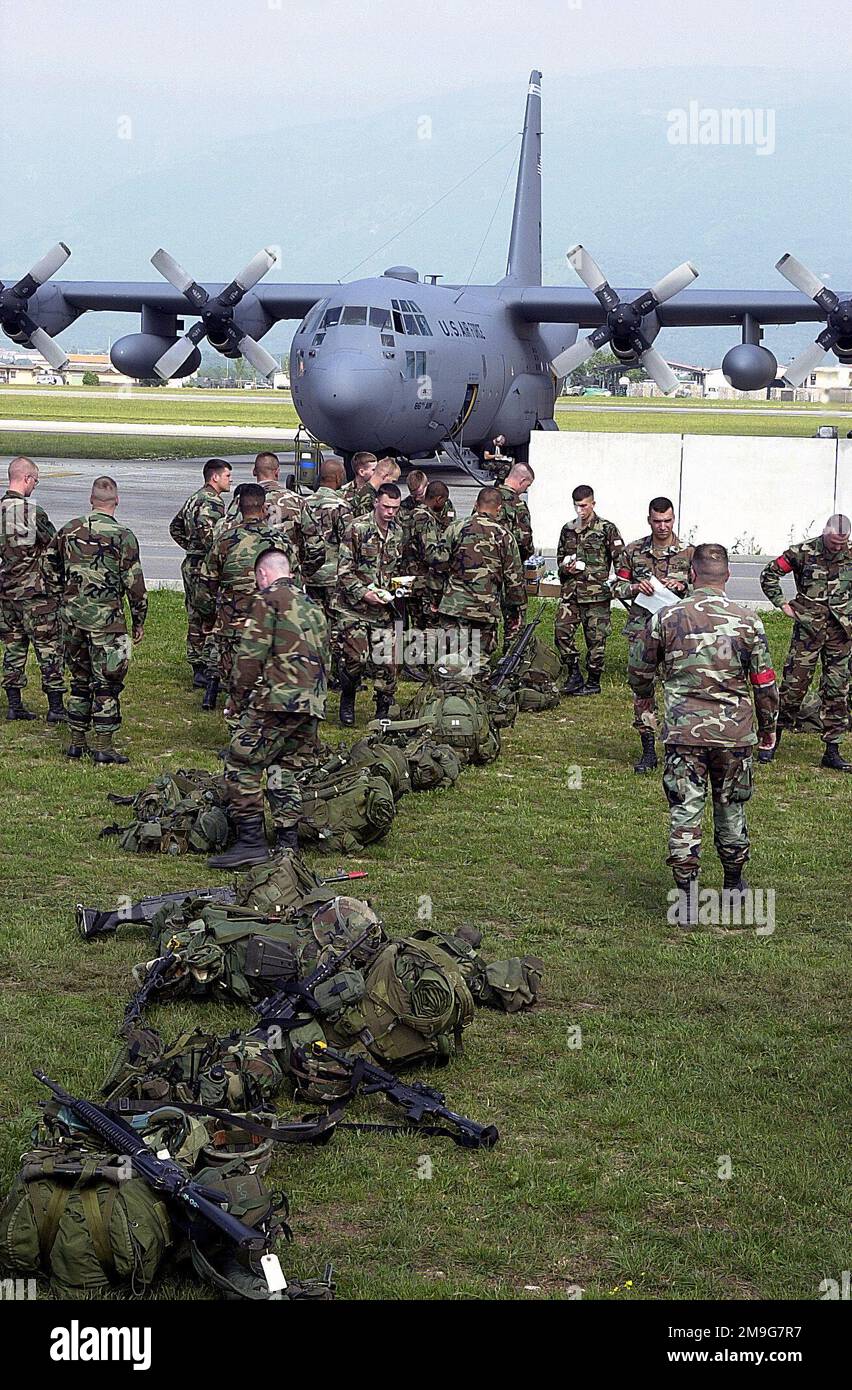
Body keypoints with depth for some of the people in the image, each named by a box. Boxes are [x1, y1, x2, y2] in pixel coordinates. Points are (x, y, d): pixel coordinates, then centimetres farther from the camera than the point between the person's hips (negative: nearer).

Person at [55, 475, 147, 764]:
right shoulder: (122, 537, -11)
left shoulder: (69, 531, 4)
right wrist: (139, 621, 2)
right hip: (105, 619, -5)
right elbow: (135, 585, -8)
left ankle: (77, 741, 20)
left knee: (79, 680, 15)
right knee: (107, 683, 1)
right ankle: (102, 746, 1)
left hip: (72, 616, 5)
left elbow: (58, 574, 14)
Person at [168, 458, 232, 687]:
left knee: (195, 618, 14)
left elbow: (175, 527, 25)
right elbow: (207, 532, -29)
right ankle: (207, 670, -5)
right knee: (210, 620, -5)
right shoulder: (213, 501, -14)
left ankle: (197, 666, 21)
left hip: (190, 564, 10)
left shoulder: (194, 498, 16)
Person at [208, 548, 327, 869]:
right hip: (313, 703, 8)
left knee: (242, 764, -5)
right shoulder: (313, 606, 23)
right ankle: (288, 842, 11)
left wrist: (238, 698, 1)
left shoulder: (268, 600, -2)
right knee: (287, 771, 14)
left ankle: (251, 841, -12)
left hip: (277, 699, -8)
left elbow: (250, 655, -8)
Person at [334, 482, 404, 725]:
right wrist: (363, 593, -18)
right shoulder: (358, 529, -8)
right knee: (354, 657, -9)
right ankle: (347, 701, 16)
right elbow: (344, 570, -10)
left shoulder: (399, 533, 9)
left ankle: (383, 711, 14)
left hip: (383, 609, 4)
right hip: (353, 607, -4)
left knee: (385, 662, 0)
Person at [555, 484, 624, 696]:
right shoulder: (567, 529, 14)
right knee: (562, 630, -9)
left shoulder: (607, 529, -1)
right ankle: (573, 674, 6)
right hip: (570, 591, 4)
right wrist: (565, 568, 3)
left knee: (595, 638, 1)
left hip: (596, 593, -4)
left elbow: (621, 561, -2)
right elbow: (560, 558, 24)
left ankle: (594, 682, 12)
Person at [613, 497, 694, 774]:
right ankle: (648, 750, 7)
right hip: (641, 631, 1)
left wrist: (682, 587, -14)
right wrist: (634, 588, -9)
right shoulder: (633, 551, 7)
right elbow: (618, 587, 12)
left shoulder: (688, 553, 4)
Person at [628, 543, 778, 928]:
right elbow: (765, 683, 1)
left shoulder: (666, 618, -4)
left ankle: (686, 898, 0)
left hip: (683, 733, -1)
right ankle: (734, 886, 32)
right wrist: (768, 726, 17)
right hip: (734, 734, 1)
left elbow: (639, 669, 8)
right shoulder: (747, 622, -4)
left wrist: (644, 698, 30)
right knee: (731, 809, 17)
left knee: (685, 810, 3)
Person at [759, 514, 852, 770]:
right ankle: (773, 741, 9)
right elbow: (770, 574, 2)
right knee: (794, 684, -4)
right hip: (808, 629, -3)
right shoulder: (803, 552, -7)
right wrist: (782, 604, -1)